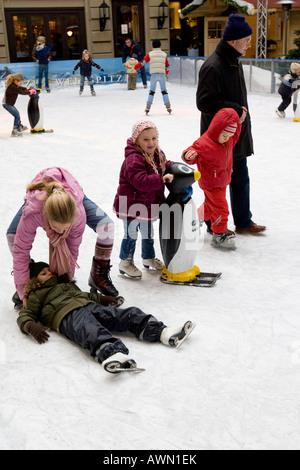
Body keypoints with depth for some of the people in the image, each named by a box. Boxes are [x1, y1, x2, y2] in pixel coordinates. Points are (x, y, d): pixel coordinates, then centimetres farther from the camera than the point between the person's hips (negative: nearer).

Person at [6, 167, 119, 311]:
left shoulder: (78, 212, -44)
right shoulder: (31, 213, -46)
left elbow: (73, 248, -28)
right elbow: (20, 250, -35)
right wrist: (23, 291, -31)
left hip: (72, 196, 0)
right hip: (42, 198, 0)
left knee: (106, 225, -21)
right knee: (12, 235, -22)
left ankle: (99, 277, -3)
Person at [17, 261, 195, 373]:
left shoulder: (67, 284, 42)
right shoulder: (36, 296, 24)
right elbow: (24, 316, 13)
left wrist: (106, 299, 33)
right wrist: (33, 327, -10)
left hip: (90, 306, 7)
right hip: (67, 315, -7)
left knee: (129, 314, -16)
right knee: (91, 331, -40)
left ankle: (163, 332, -33)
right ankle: (115, 353, -68)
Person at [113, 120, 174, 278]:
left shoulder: (158, 154, 2)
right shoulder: (134, 159, -27)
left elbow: (165, 165, 22)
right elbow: (141, 181, -37)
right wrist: (162, 179, -42)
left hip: (148, 204, 9)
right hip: (131, 204, -8)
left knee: (148, 232, 23)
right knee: (131, 234, 3)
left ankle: (149, 258, 43)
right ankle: (125, 262, 22)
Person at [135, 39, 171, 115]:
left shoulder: (150, 54, 2)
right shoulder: (164, 54, 8)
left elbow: (143, 62, 2)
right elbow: (167, 65, 15)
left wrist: (135, 67, 13)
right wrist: (166, 73, 33)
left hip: (153, 75, -1)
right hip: (162, 74, 1)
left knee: (151, 91, 6)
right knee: (164, 91, 8)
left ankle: (148, 107, 2)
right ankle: (168, 106, 4)